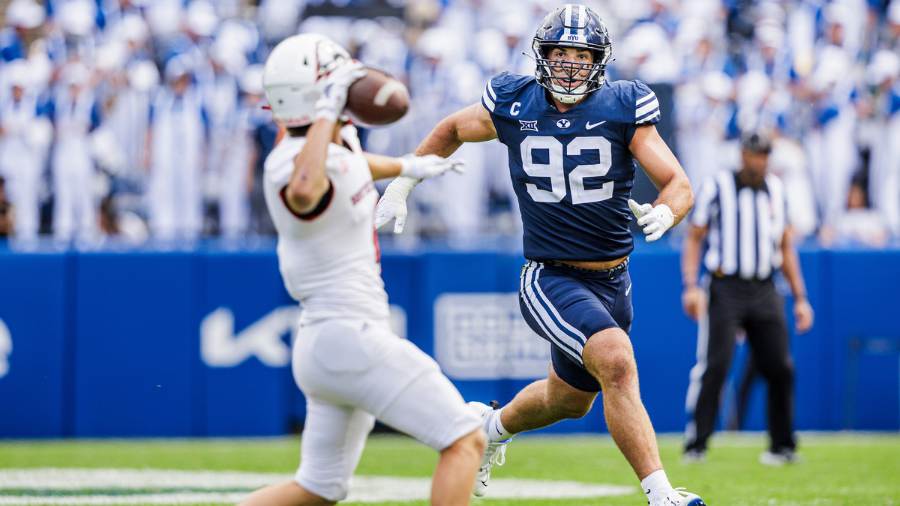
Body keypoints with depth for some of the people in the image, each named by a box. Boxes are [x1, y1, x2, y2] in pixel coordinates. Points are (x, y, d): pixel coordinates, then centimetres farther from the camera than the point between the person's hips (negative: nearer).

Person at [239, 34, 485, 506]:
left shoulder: (340, 139, 8)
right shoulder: (294, 162, -21)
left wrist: (408, 166, 47)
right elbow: (305, 192, -48)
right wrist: (327, 112, -40)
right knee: (465, 440, -10)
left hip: (324, 344, 11)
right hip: (350, 341, -11)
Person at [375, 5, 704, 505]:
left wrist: (663, 212, -33)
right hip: (551, 279, -3)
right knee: (617, 362, -28)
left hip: (613, 281, 3)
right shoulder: (513, 106, -6)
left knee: (570, 399, 22)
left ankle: (494, 426, 54)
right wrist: (401, 185, 12)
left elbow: (679, 183, -11)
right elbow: (452, 131, 15)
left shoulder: (622, 108, -7)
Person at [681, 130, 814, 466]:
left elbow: (785, 248, 19)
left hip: (765, 293, 4)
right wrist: (691, 286, -13)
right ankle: (696, 445, -9)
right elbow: (694, 238, 0)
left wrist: (800, 297, 13)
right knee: (714, 365, -14)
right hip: (725, 289, -4)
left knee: (780, 368, -1)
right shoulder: (716, 187, 0)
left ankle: (782, 446, 11)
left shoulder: (775, 190, 13)